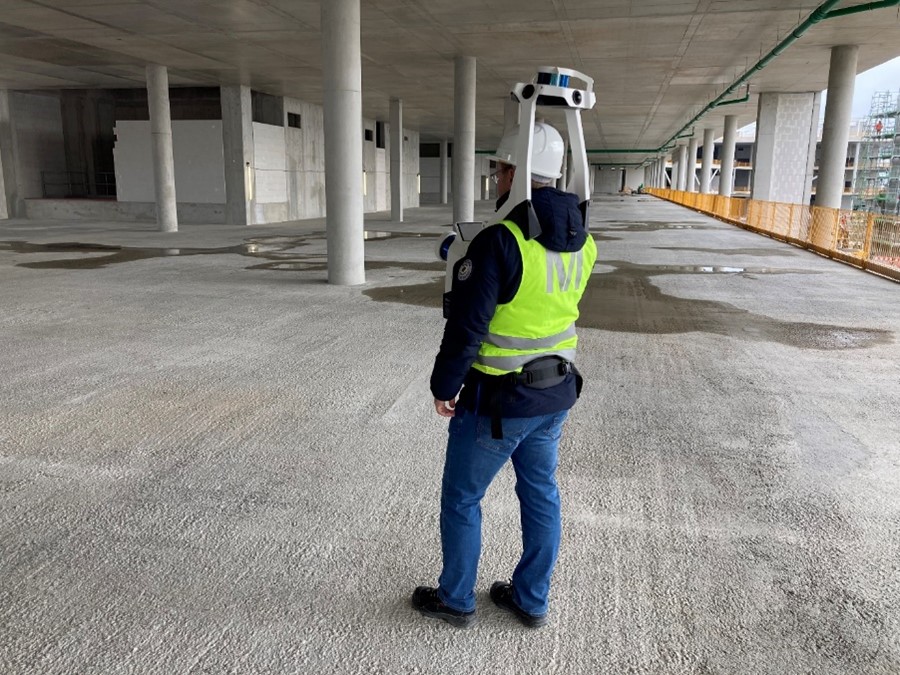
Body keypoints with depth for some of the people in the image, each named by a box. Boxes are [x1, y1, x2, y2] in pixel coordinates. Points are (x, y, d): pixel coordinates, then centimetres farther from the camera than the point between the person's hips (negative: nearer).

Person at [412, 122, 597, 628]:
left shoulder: (500, 241, -24)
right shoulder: (581, 240, 0)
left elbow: (467, 327, -23)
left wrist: (444, 387, -7)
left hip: (498, 400, -7)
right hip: (556, 392, 7)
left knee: (462, 497, 13)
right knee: (541, 494, 20)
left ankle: (456, 599, 32)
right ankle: (532, 599, 36)